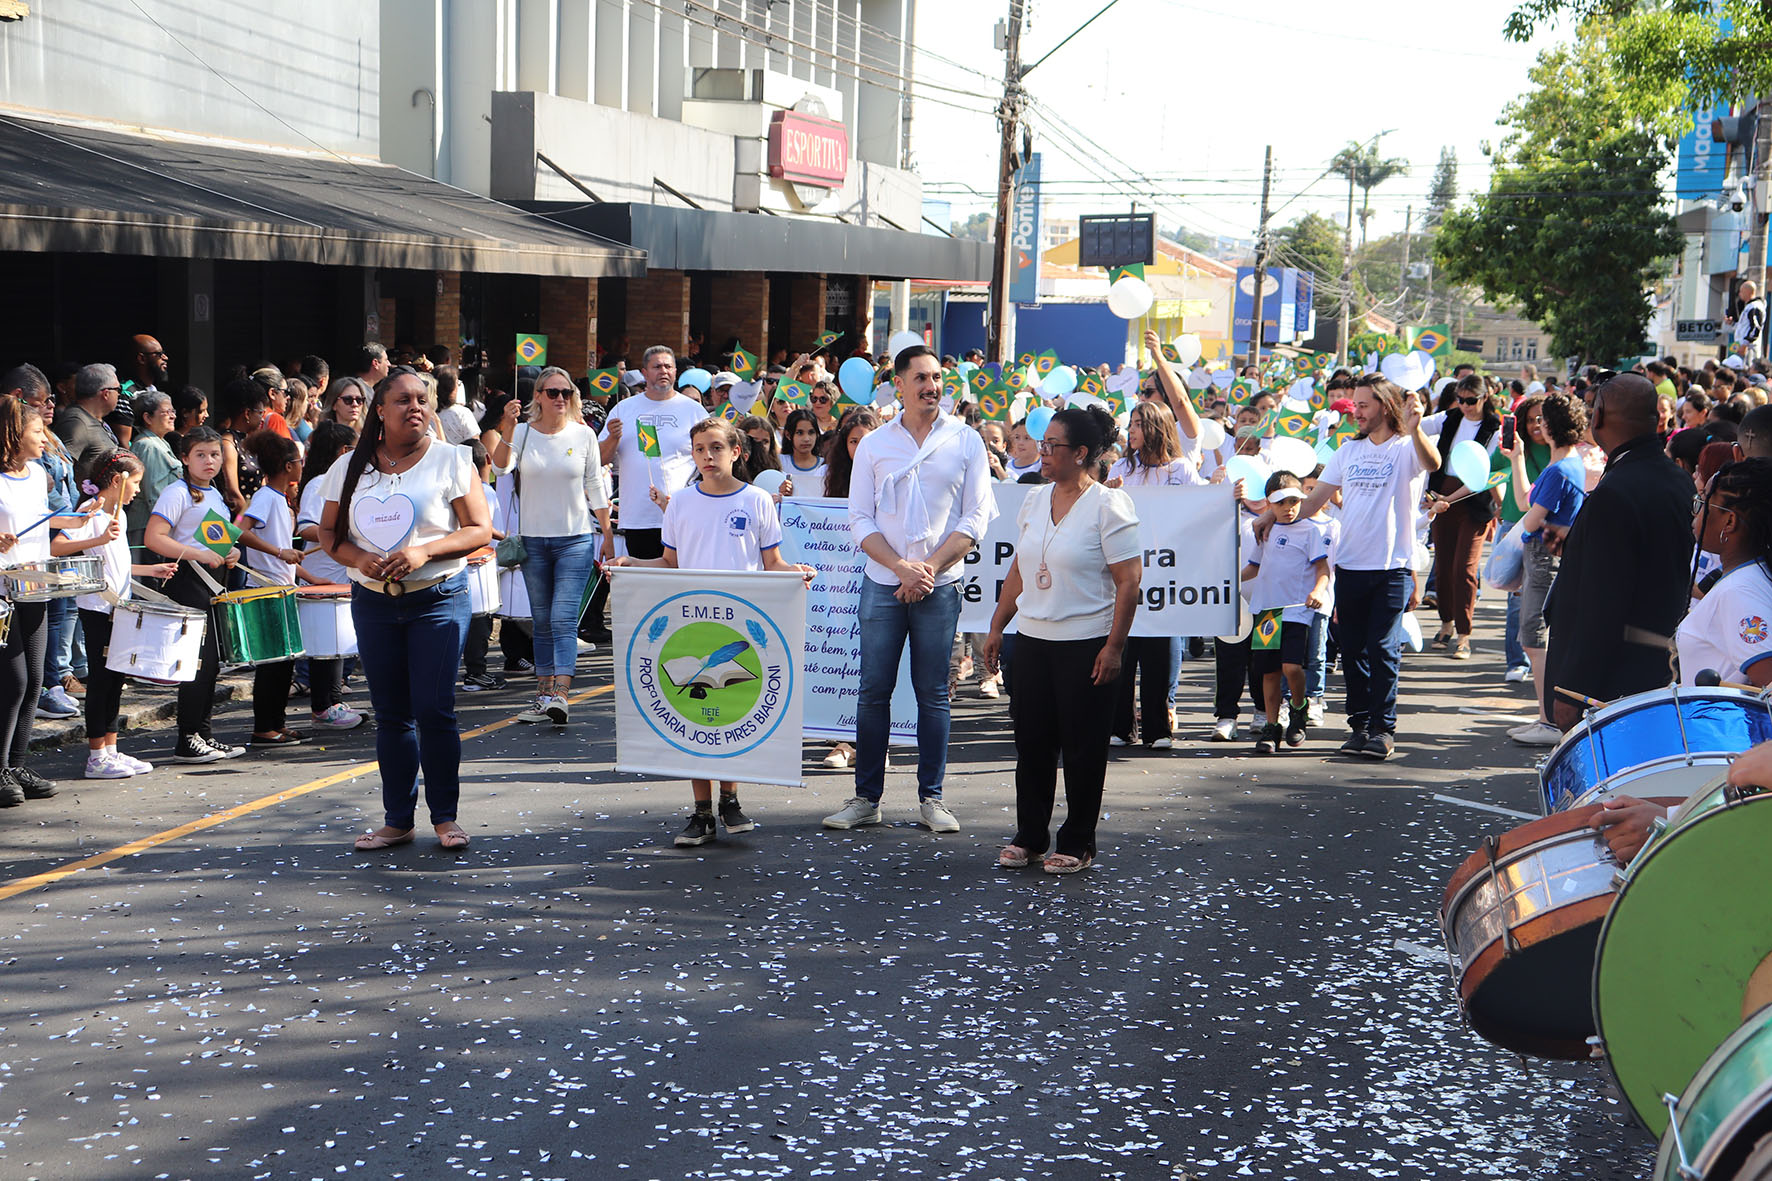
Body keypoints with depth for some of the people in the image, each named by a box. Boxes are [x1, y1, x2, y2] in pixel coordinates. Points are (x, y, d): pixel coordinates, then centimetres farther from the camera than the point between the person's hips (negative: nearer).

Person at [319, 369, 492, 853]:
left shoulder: (450, 461, 0)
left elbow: (480, 530, -4)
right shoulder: (349, 467, 8)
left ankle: (446, 816, 5)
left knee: (434, 709, -7)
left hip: (438, 599, -3)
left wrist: (423, 551, -17)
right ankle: (397, 818, 15)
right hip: (373, 601, 3)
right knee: (391, 713, 7)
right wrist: (359, 559, -10)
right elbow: (329, 532, 11)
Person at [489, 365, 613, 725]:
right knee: (542, 622, 10)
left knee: (563, 619, -13)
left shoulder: (583, 435, 1)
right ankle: (543, 697, 17)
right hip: (533, 539, 2)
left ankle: (559, 695, -21)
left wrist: (607, 534, 5)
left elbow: (596, 488, 6)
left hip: (575, 539, -2)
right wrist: (507, 429, -30)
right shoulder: (523, 433, 1)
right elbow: (501, 467, -16)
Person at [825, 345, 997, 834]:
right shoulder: (873, 445, 6)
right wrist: (901, 566, -10)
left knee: (933, 693, 3)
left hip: (940, 586, -1)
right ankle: (866, 797, 9)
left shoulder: (965, 441, 3)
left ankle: (931, 797, 11)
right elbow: (860, 521, 4)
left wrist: (929, 567, -10)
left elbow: (975, 518, 0)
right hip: (882, 585, 1)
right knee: (873, 690, 2)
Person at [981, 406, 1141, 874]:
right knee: (1032, 740, 9)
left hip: (1087, 644, -6)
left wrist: (1113, 647, -16)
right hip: (1033, 640, 6)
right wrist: (996, 629, 14)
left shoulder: (1108, 505, -10)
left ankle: (1077, 845, 13)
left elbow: (1129, 581, -12)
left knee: (1081, 747, 2)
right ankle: (1030, 837, 21)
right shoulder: (1034, 501, 10)